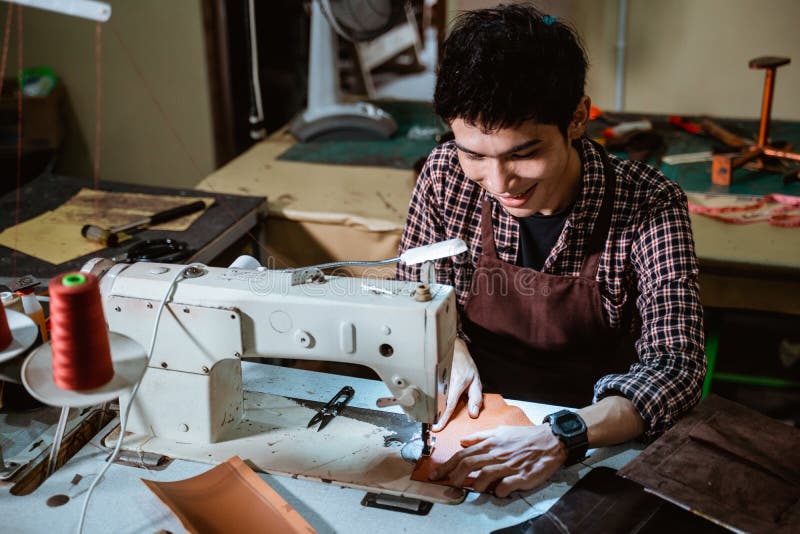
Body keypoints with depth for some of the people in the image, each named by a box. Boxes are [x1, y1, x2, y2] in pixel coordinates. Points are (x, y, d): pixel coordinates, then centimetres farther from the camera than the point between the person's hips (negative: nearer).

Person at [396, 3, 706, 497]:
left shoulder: (648, 208, -19)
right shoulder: (446, 177, -11)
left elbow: (675, 368, -24)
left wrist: (562, 437, -41)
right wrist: (448, 347, -18)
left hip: (595, 435, -1)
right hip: (476, 417, 2)